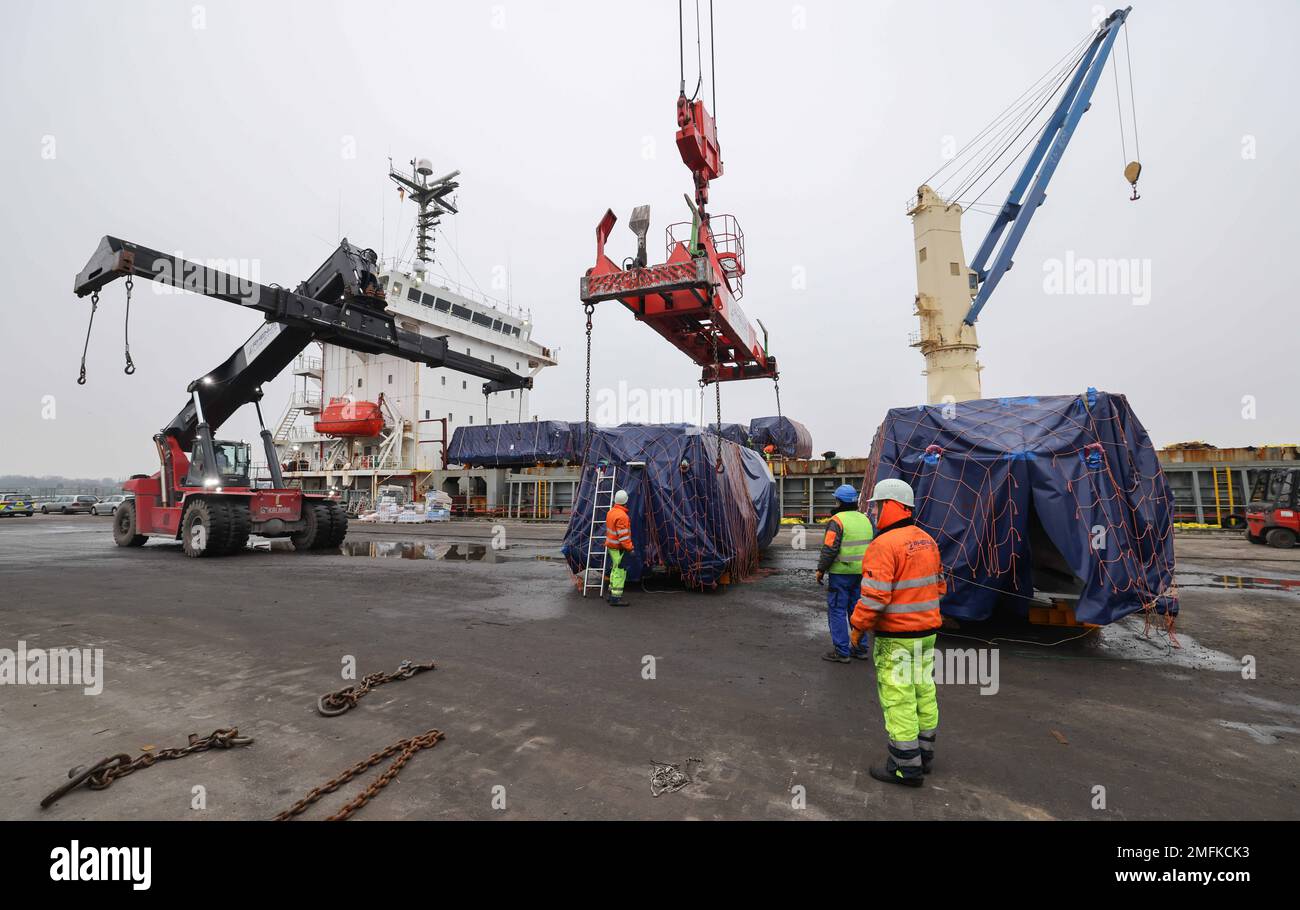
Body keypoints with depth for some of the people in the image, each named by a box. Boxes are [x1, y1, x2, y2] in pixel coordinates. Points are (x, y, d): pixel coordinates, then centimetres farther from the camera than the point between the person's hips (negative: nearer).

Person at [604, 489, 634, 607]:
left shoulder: (611, 512, 7)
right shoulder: (621, 516, -23)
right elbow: (623, 536, -24)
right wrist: (630, 548, -18)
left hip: (611, 546, 10)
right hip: (619, 548, -10)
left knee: (615, 570, 19)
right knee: (620, 572, -4)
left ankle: (612, 593, 28)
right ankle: (616, 598, -1)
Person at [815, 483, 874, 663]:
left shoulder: (837, 520, -14)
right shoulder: (865, 519, 10)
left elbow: (829, 549, -19)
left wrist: (820, 569, -9)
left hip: (841, 573, -8)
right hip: (861, 572, 8)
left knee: (836, 610, 1)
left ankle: (841, 651, 3)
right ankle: (860, 648, 23)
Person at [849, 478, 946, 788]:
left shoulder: (884, 545, -21)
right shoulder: (927, 541, 7)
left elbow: (875, 596, -25)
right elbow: (938, 586, 16)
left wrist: (858, 625, -12)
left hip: (896, 636, -9)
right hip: (927, 630, 9)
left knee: (898, 698, 1)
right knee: (923, 690, 18)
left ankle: (906, 767, 10)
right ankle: (923, 753, 31)